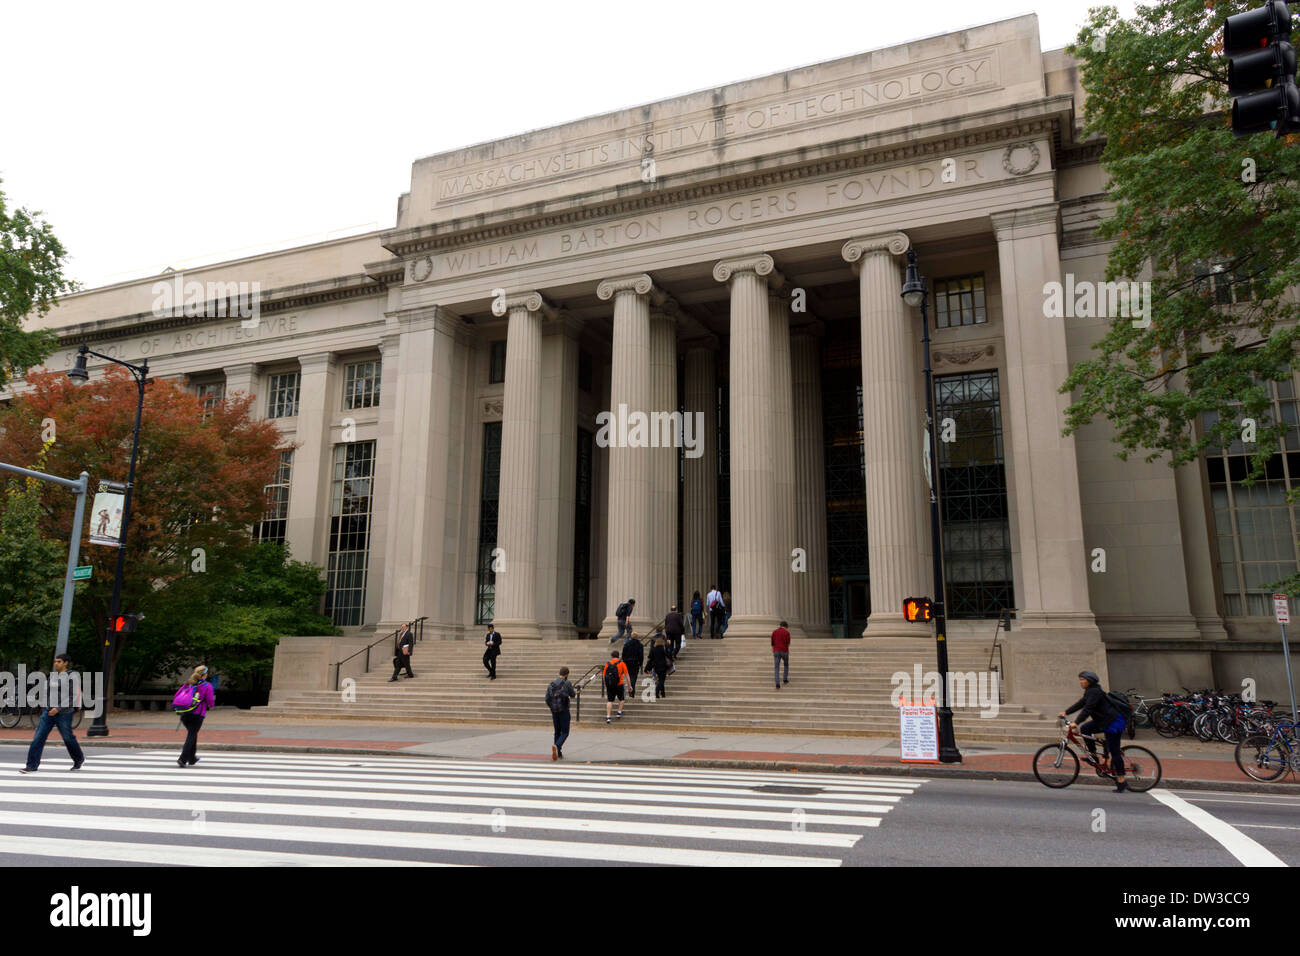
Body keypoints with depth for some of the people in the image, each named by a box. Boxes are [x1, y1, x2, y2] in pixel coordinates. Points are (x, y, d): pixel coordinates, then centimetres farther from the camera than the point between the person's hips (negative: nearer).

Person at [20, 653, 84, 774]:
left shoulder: (71, 677, -11)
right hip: (49, 711, 6)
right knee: (38, 737, -5)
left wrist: (58, 709, -21)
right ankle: (32, 766, -1)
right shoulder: (52, 675, 8)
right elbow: (49, 693, 20)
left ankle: (79, 759, 29)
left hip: (64, 713, -6)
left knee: (68, 738, 7)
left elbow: (73, 697, -15)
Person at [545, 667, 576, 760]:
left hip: (554, 711, 5)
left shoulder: (551, 684, 4)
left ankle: (559, 754, 15)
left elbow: (547, 699, 2)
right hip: (564, 711, -5)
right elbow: (572, 694, 4)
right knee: (565, 732, 2)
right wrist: (575, 692, 27)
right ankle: (556, 746, -24)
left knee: (557, 732, 16)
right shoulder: (567, 683, -8)